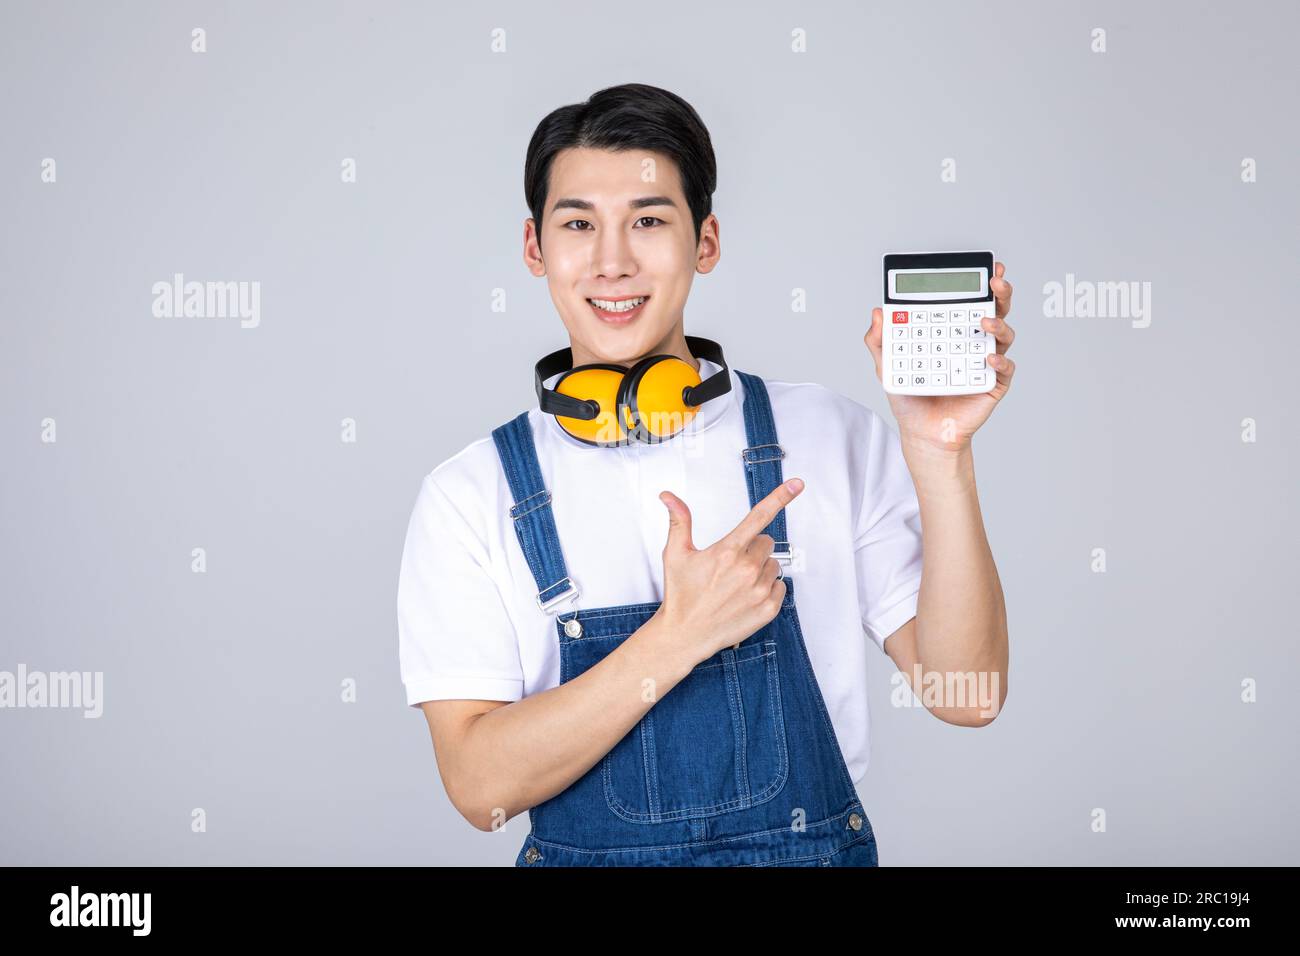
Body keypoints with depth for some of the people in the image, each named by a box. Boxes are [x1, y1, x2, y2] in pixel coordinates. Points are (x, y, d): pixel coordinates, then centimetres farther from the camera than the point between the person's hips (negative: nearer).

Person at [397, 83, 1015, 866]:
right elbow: (482, 786, -10)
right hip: (585, 856, 0)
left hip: (816, 850, 0)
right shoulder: (471, 494, -4)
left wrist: (939, 451, -17)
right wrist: (680, 636, -19)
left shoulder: (828, 438, -2)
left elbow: (966, 695, -7)